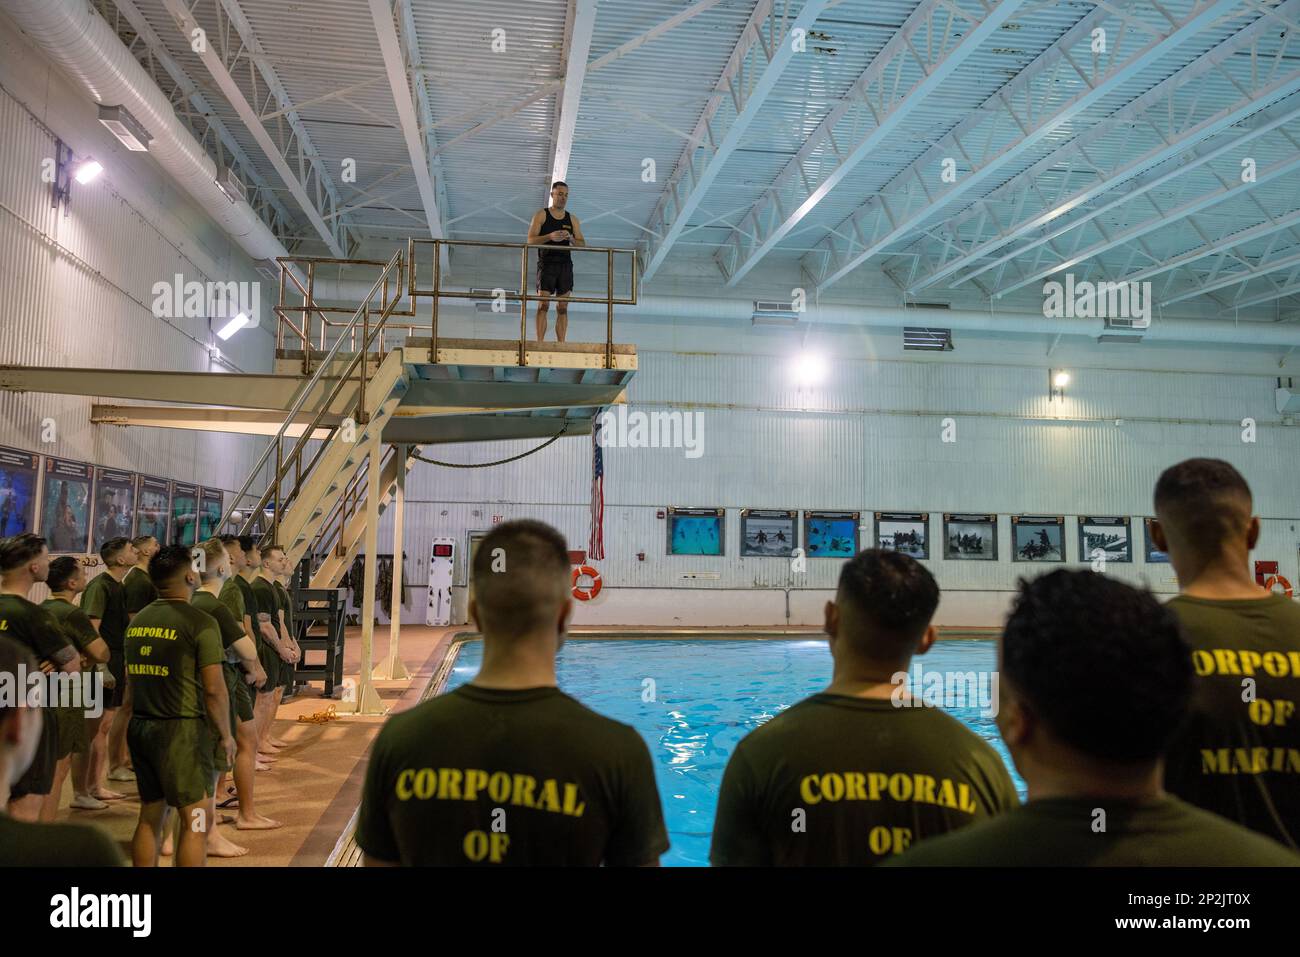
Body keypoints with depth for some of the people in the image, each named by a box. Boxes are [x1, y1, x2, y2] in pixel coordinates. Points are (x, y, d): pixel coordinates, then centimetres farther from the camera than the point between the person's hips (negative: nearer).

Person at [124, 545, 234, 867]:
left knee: (150, 815, 17)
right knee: (196, 819, 1)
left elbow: (130, 680, 15)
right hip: (181, 730, -8)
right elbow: (213, 688, -15)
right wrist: (225, 734, -4)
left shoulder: (137, 621, 9)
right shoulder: (201, 622, -13)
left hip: (140, 727, 8)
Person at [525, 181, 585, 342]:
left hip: (565, 264, 3)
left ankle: (561, 343, 2)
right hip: (547, 263, -3)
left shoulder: (572, 219, 14)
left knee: (562, 308, 1)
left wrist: (571, 239, -10)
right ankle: (540, 341, -10)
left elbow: (582, 244, 11)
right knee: (543, 305, -9)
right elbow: (530, 240, -3)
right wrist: (550, 236, -18)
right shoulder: (541, 215, 5)